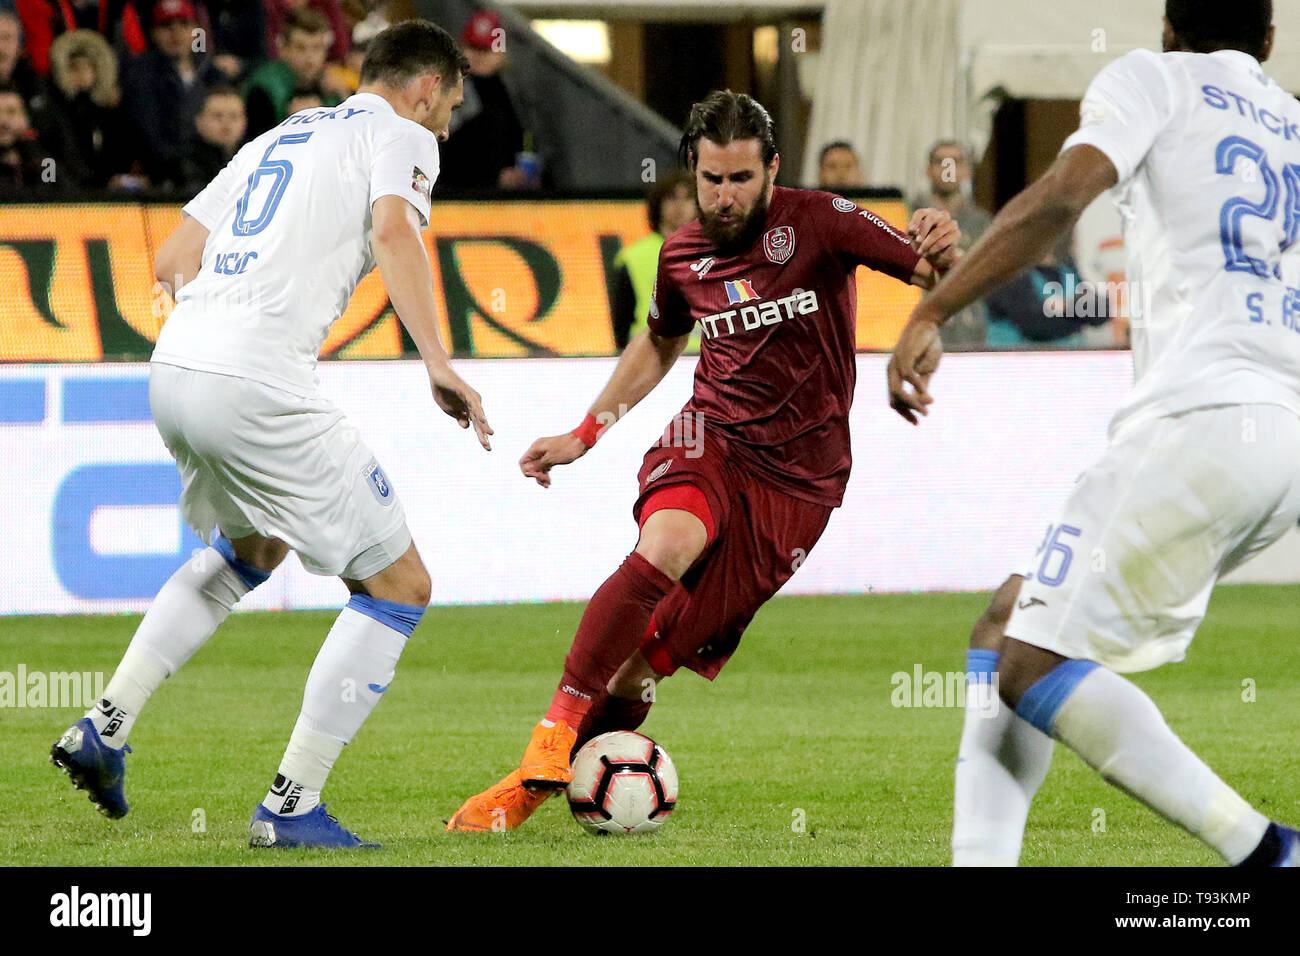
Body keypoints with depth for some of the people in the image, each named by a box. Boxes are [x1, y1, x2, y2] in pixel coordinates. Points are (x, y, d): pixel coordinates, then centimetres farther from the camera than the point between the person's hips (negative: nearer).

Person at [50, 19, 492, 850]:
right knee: (399, 586, 3)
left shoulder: (277, 139, 27)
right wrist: (439, 365, -25)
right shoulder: (399, 135, 5)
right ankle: (293, 806, 1)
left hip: (174, 370, 8)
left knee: (253, 550, 35)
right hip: (258, 385, -8)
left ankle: (106, 727, 27)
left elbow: (172, 260, 25)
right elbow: (393, 229, -17)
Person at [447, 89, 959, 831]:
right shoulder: (683, 255, 7)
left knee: (645, 661, -9)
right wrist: (584, 434, 23)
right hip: (711, 439, 2)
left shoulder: (817, 222, -5)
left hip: (798, 479, -2)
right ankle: (547, 752, -35)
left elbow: (939, 278, -9)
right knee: (663, 547, -33)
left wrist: (941, 251, -33)